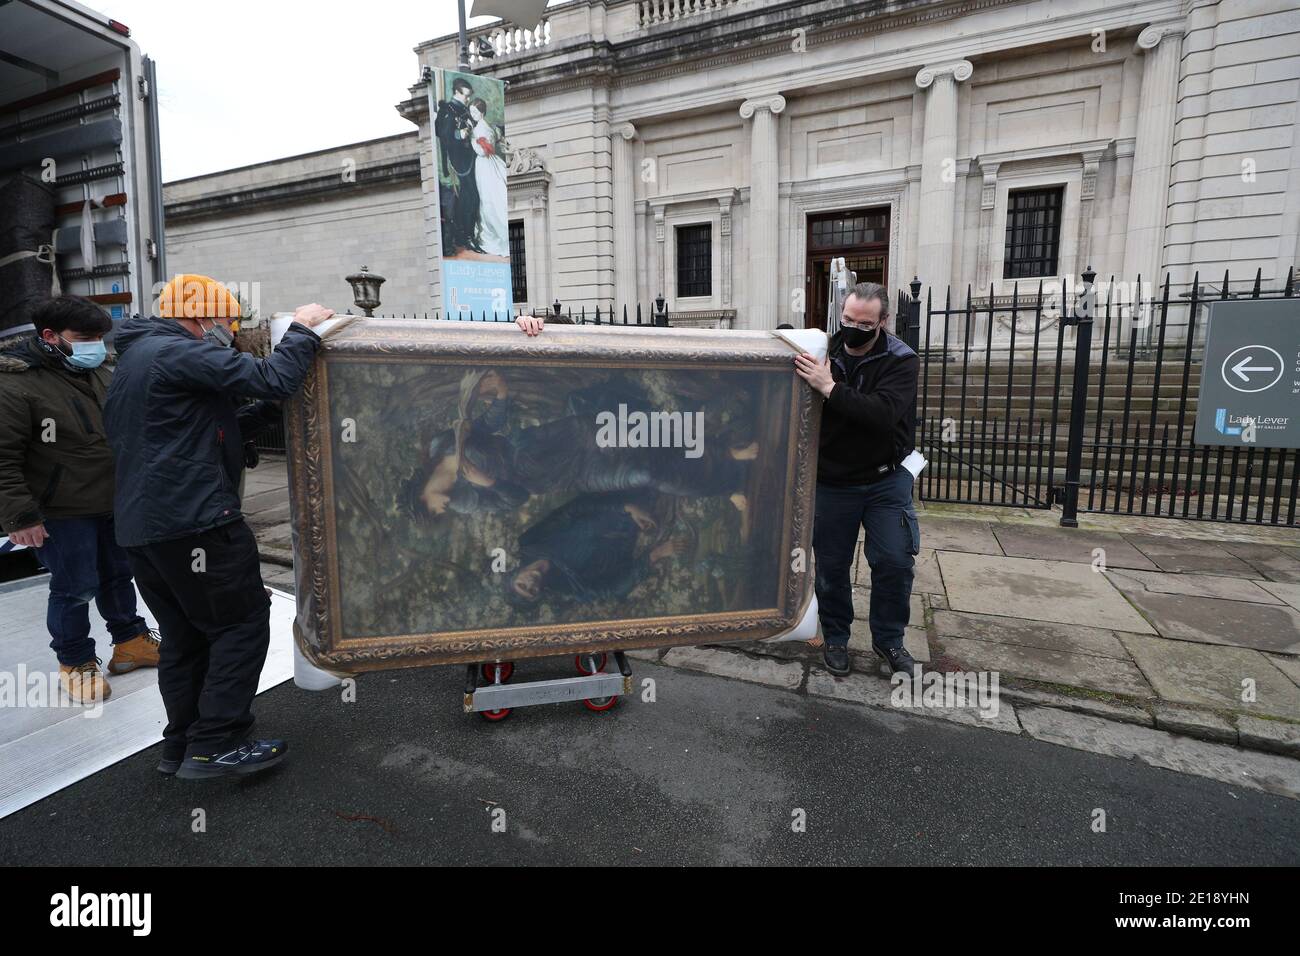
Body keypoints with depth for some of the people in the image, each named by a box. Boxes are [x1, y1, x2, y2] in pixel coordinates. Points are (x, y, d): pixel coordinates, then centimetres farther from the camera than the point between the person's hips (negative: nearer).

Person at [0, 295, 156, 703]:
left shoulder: (98, 373, 6)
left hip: (113, 504, 7)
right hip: (62, 514, -7)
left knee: (118, 574, 18)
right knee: (75, 588, 2)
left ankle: (130, 640, 34)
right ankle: (76, 663, 22)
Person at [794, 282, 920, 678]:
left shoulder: (900, 361, -11)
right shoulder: (824, 352, -5)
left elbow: (883, 413, -30)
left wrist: (830, 388, -35)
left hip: (885, 480, -1)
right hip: (832, 482, 1)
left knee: (895, 562, 1)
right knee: (831, 566, 9)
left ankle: (888, 639, 24)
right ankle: (835, 638, 30)